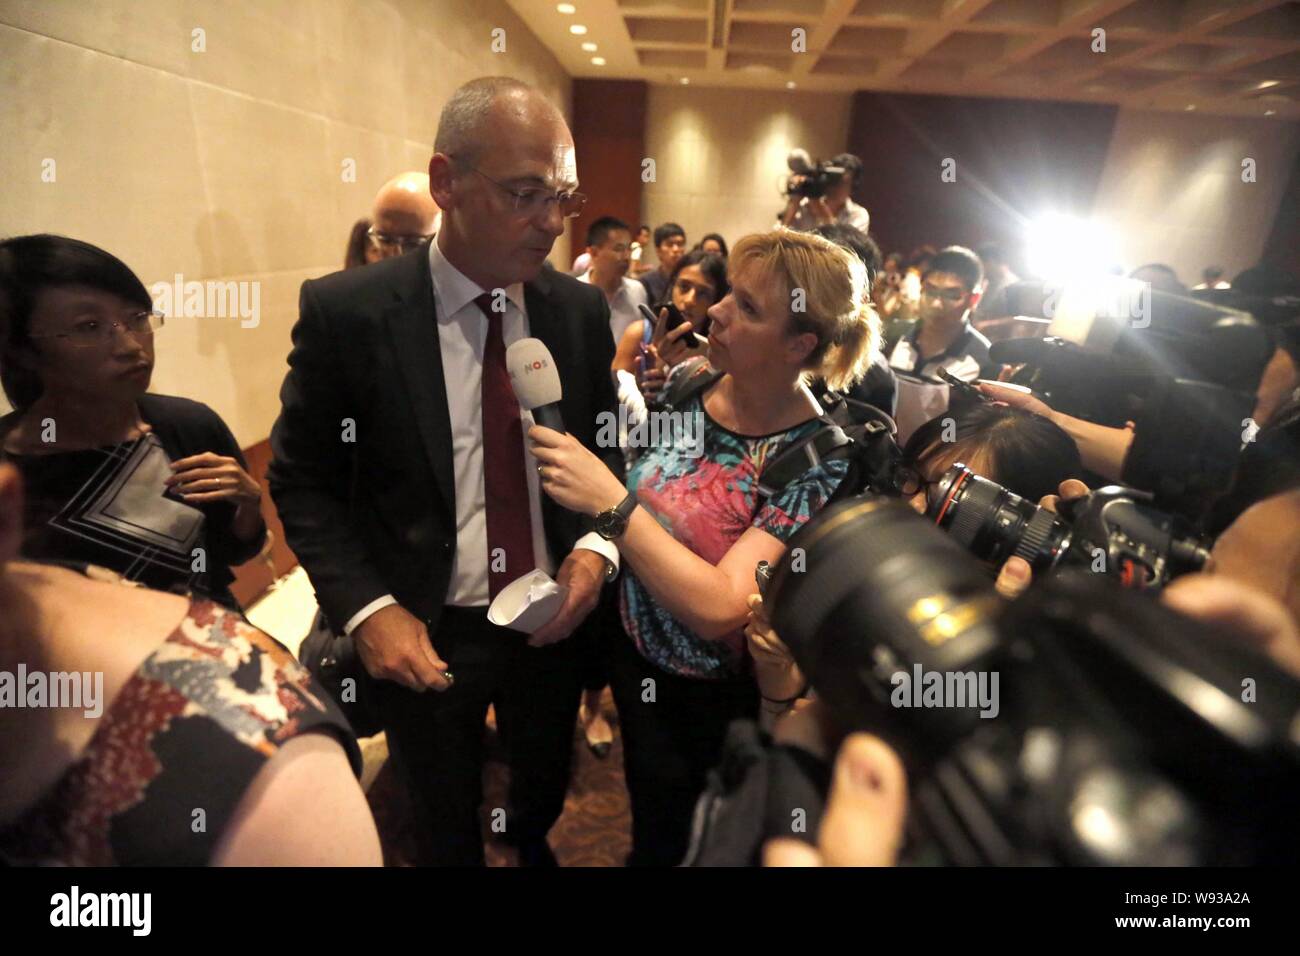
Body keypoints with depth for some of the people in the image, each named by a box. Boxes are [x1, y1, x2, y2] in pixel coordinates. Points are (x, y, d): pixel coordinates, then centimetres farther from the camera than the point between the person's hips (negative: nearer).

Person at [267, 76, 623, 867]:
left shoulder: (581, 310, -7)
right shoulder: (346, 312, -17)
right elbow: (302, 480, -8)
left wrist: (594, 548, -13)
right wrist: (367, 608, -17)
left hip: (554, 619, 4)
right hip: (423, 634, -3)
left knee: (548, 783, 31)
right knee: (445, 828, 23)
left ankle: (530, 841, 64)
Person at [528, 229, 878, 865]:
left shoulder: (818, 461, -26)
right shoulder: (691, 384, -10)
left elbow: (718, 609, -32)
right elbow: (629, 480, 6)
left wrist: (609, 502, -35)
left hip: (705, 706, -5)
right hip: (630, 661, 5)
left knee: (667, 844, 21)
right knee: (645, 820, 29)